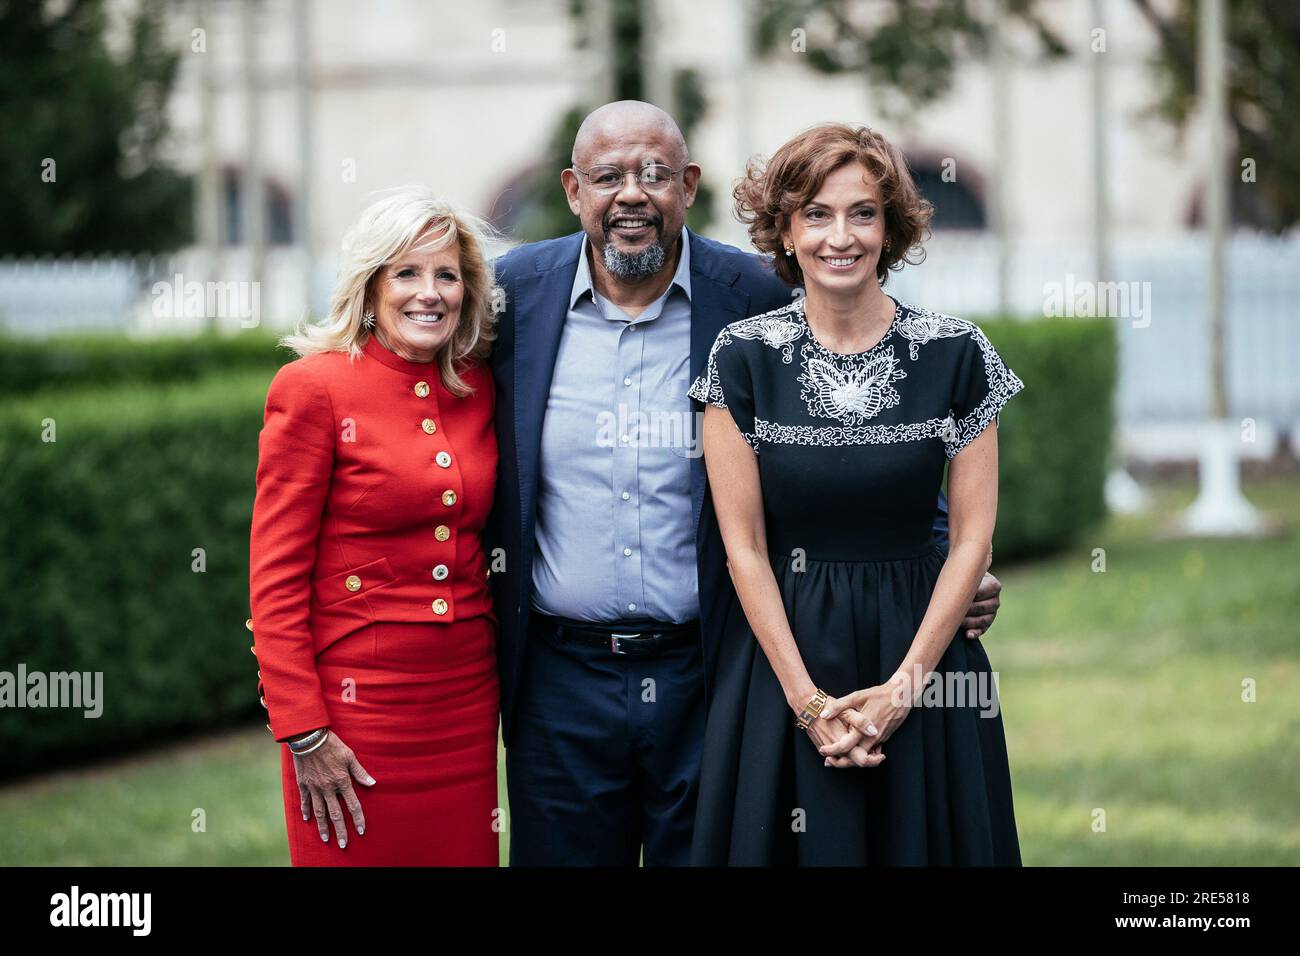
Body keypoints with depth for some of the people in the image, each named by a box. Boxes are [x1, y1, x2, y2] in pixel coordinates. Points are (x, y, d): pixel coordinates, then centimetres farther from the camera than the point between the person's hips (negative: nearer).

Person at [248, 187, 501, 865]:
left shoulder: (479, 389, 8)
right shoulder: (314, 388, -7)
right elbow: (275, 575, -9)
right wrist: (302, 733, -14)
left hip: (467, 701, 5)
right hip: (358, 701, -5)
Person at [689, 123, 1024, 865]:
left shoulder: (957, 353, -4)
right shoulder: (743, 357, -4)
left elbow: (973, 538, -3)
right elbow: (744, 544, -4)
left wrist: (903, 686, -11)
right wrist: (808, 700, -10)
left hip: (923, 648, 0)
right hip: (783, 650, 0)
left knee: (920, 840, 8)